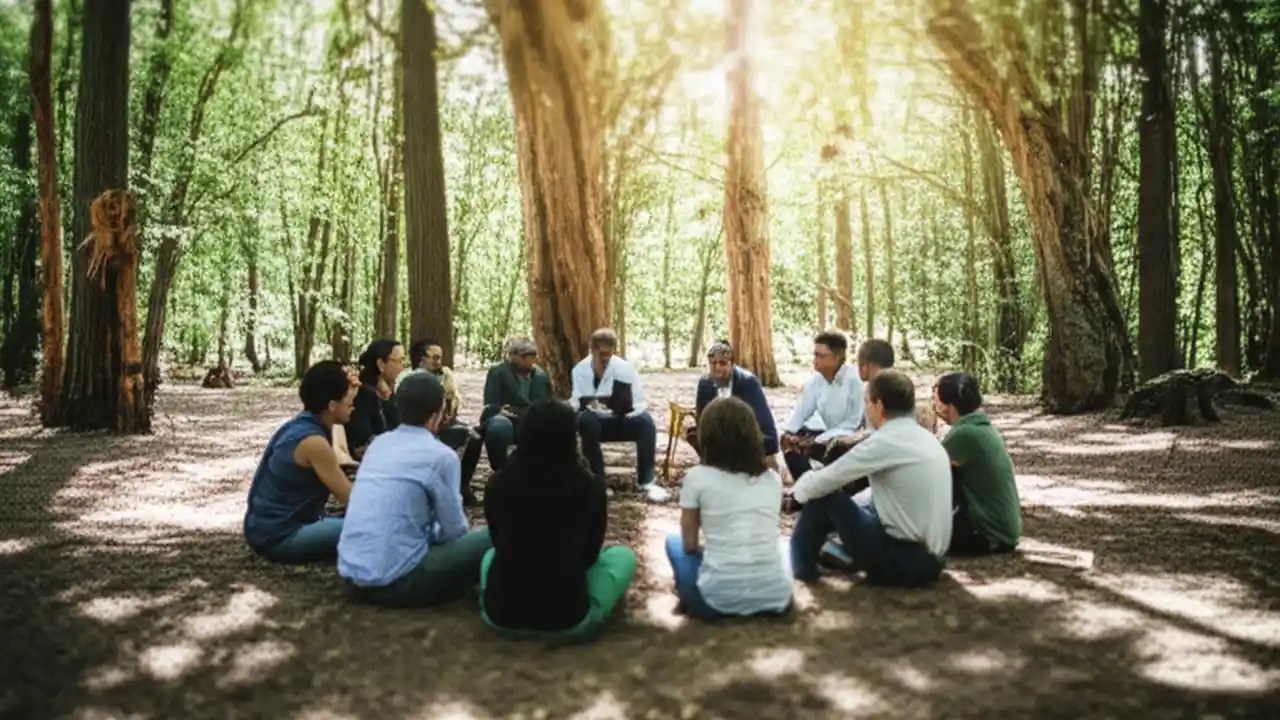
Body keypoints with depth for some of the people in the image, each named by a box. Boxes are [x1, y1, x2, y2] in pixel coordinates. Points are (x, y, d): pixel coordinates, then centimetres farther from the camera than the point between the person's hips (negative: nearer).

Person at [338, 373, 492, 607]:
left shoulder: (379, 442, 10)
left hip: (352, 573, 8)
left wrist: (428, 532, 26)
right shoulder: (441, 456, -10)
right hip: (395, 582, -8)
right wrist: (434, 534, 20)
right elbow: (454, 529, -1)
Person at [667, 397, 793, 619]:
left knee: (674, 543, 25)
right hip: (775, 596, 3)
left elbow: (689, 545, 5)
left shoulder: (697, 477, -2)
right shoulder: (773, 479, 9)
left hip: (718, 597, -2)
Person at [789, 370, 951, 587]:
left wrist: (798, 490, 12)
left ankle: (800, 567, 17)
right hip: (931, 559, 8)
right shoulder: (926, 438, 8)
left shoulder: (886, 441, -17)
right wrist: (848, 502, 24)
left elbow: (826, 481, -8)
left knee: (823, 498, 0)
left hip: (903, 561, -8)